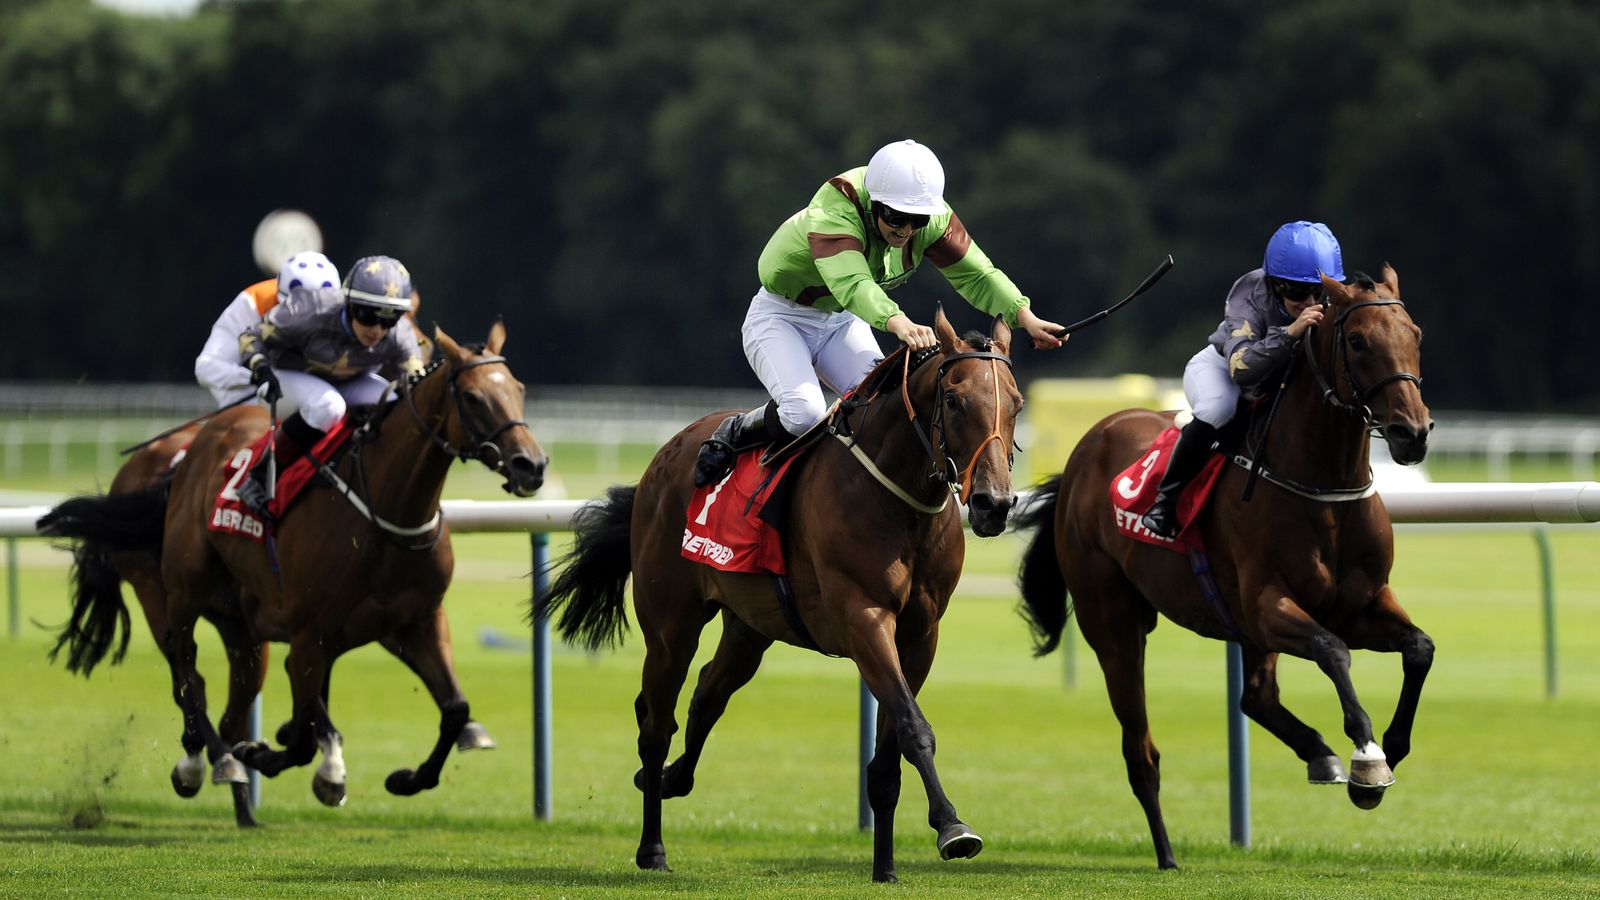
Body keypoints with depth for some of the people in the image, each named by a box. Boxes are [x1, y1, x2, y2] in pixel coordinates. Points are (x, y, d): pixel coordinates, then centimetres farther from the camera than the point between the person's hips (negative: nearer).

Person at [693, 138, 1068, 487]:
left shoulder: (932, 219, -17)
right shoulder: (834, 209, -36)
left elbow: (977, 275, -13)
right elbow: (850, 283, -51)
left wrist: (1024, 316, -31)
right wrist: (899, 323, -69)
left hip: (841, 323, 6)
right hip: (780, 318, -6)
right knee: (803, 412, -28)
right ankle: (732, 434, 0)